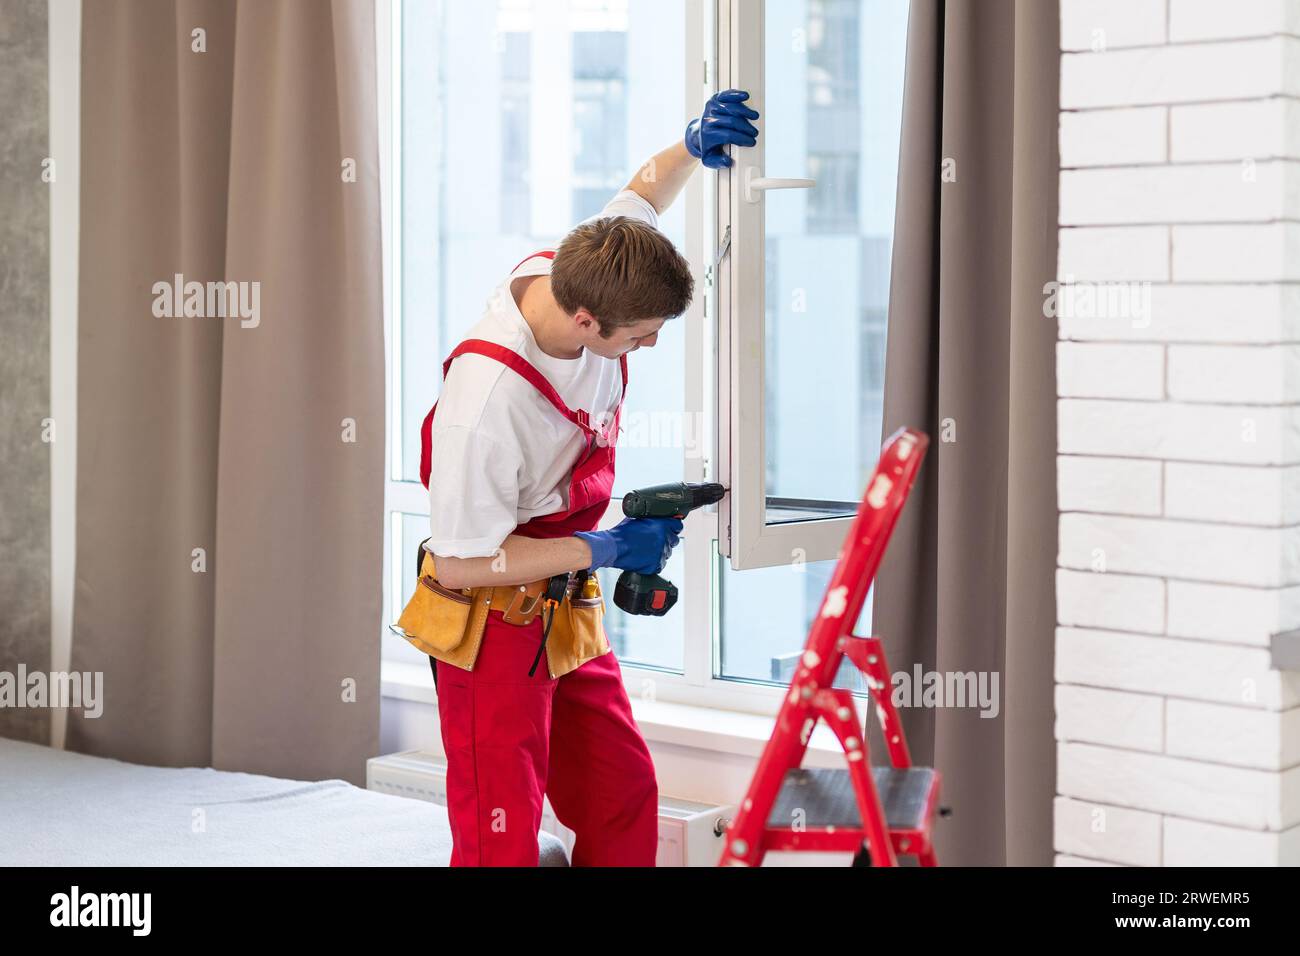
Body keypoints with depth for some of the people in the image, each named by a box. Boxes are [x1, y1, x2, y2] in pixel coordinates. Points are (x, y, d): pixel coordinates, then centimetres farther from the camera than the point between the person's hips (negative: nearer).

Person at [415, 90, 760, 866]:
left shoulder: (574, 274, -10)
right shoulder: (488, 397, -32)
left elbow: (641, 195, 12)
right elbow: (459, 561, -25)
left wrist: (693, 146, -9)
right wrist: (603, 550, -23)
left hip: (569, 612, 8)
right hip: (494, 620, -8)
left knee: (624, 802, 11)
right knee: (503, 838, -5)